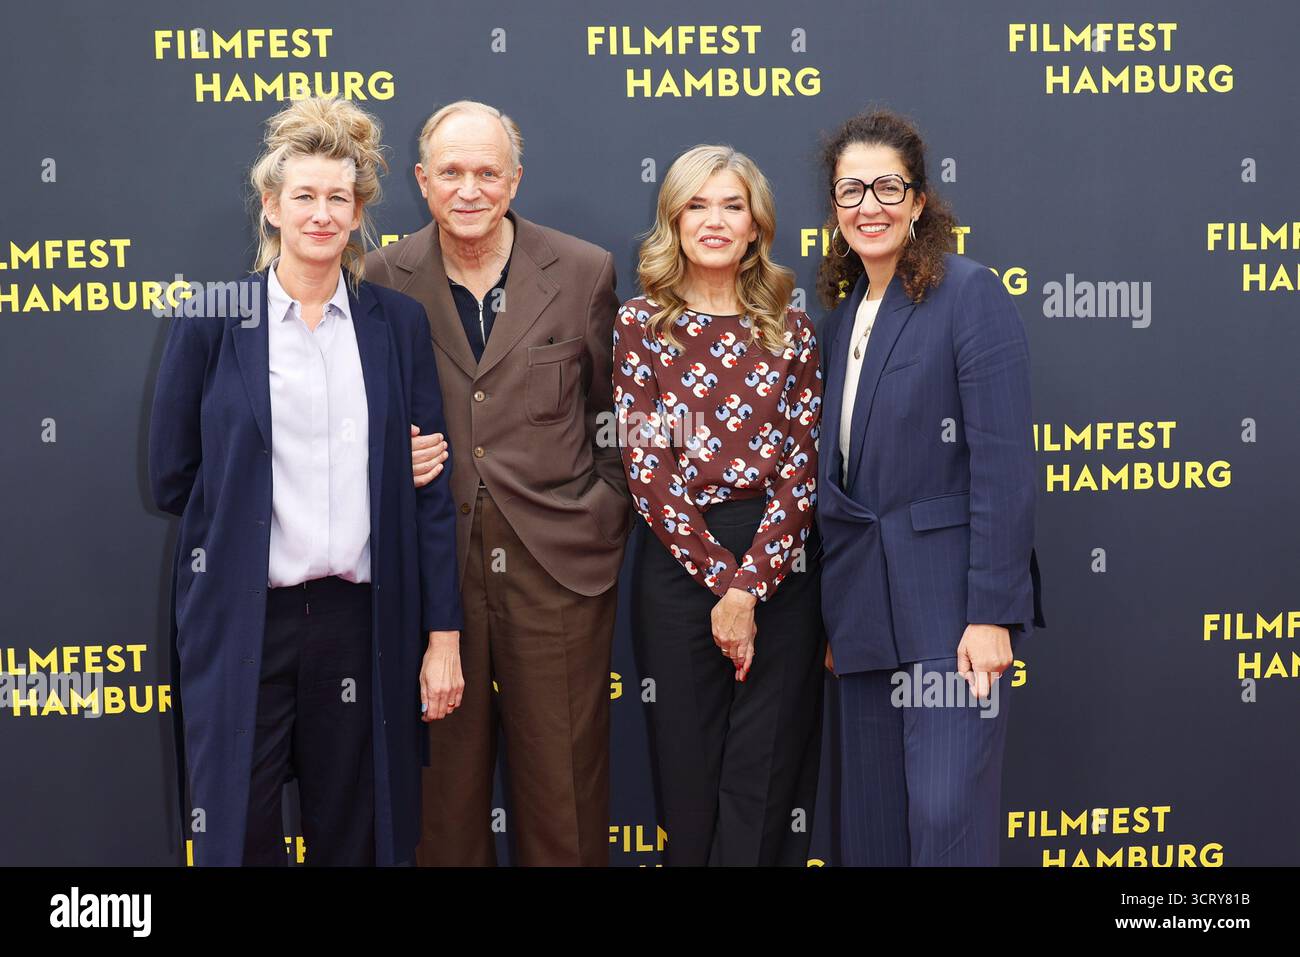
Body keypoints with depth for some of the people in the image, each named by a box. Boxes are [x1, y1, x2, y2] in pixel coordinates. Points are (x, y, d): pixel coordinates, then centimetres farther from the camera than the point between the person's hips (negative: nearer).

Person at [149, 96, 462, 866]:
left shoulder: (398, 325, 5)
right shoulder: (214, 321, 0)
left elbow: (430, 487, 4)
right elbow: (173, 478, 4)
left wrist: (443, 633, 1)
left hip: (364, 618, 1)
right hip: (243, 618, -1)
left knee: (356, 834, 10)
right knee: (239, 832, 6)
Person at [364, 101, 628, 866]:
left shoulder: (584, 272, 2)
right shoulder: (381, 280, 3)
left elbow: (615, 408, 10)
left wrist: (607, 510, 2)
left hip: (558, 565, -1)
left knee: (565, 789, 6)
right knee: (443, 782, 11)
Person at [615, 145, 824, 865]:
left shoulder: (789, 329, 7)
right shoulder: (641, 325, 3)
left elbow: (803, 464, -2)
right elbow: (646, 469, -5)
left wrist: (749, 585, -13)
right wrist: (719, 579, -11)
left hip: (779, 563, 1)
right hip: (679, 561, -1)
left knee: (767, 775, 3)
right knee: (688, 766, 7)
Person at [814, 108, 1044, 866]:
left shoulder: (970, 294, -8)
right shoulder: (842, 314, 13)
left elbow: (1003, 463, -15)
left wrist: (993, 613, -19)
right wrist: (836, 614, 14)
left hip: (949, 596, -7)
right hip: (866, 601, 7)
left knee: (947, 816, -9)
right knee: (872, 817, 12)